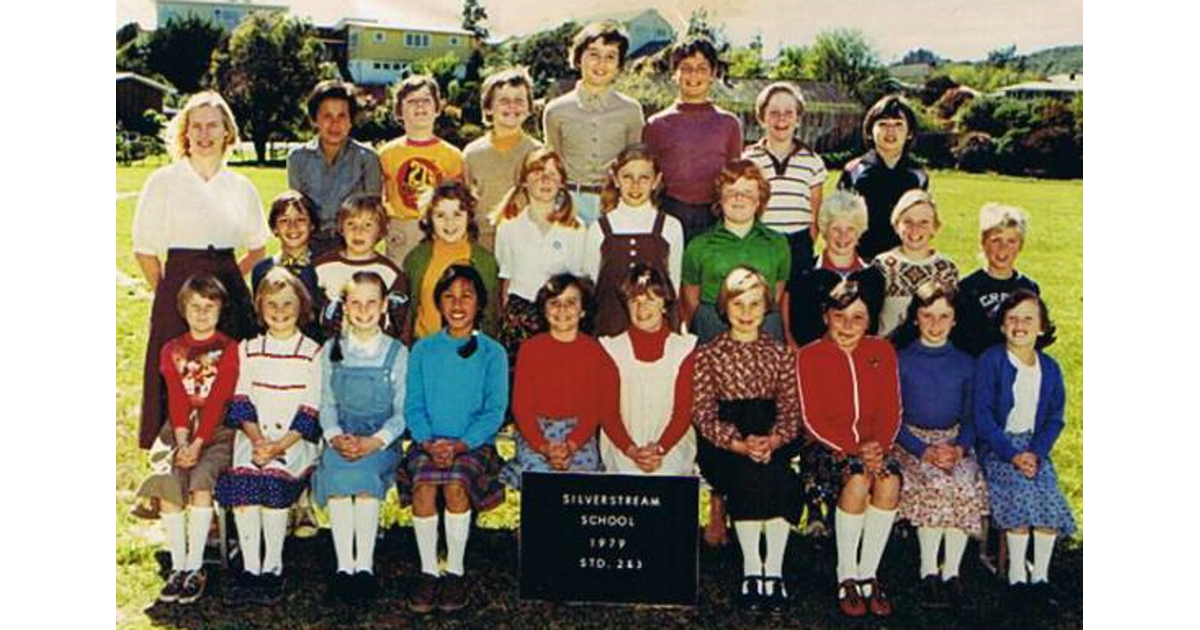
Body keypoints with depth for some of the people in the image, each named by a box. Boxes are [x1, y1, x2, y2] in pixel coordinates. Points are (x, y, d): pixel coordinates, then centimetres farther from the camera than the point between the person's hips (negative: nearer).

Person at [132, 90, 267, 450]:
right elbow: (144, 250, 3)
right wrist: (168, 294, 1)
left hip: (229, 294, 3)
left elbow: (258, 248, 18)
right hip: (179, 289, -2)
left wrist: (228, 282, 9)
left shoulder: (241, 187, 9)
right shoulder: (163, 182, 1)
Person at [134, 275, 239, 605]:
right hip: (180, 428, 3)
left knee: (201, 477, -29)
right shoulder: (172, 350, 13)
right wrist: (181, 441, -16)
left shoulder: (228, 349, 2)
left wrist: (197, 444, -19)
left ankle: (195, 568, -22)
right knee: (167, 480, -24)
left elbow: (217, 402, -9)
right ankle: (178, 567, -18)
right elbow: (176, 401, 0)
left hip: (217, 430, -3)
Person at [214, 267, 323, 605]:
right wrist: (257, 439, -12)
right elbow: (242, 402, 6)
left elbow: (310, 411, -2)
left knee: (273, 476, -31)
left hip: (296, 439, -2)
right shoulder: (248, 350, 16)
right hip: (253, 435, 3)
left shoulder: (313, 353, 6)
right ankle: (250, 568, -21)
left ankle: (273, 569, -21)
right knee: (242, 474, -28)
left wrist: (280, 445, -16)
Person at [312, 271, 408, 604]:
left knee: (364, 470, -33)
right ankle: (343, 566, -29)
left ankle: (364, 566, -29)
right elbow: (327, 404, 8)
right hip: (341, 437, 2)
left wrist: (375, 441, -16)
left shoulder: (397, 353, 5)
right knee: (335, 469, -31)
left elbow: (402, 411, 1)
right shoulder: (332, 350, 12)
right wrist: (335, 436, -12)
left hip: (381, 439, -2)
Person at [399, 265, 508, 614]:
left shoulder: (492, 352, 5)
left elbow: (495, 411, -2)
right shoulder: (423, 349, 11)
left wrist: (461, 444, -17)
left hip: (473, 443, -1)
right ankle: (428, 572, -13)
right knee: (423, 484, -28)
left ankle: (455, 571, -14)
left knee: (456, 484, -30)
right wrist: (428, 442, -13)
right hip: (429, 443, 2)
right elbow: (413, 405, 6)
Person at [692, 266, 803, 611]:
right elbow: (704, 413, -4)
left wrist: (773, 441, -18)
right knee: (747, 474, -32)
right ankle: (751, 567, -20)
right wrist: (737, 443, -20)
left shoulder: (781, 354, 13)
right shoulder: (708, 355, 6)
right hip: (722, 445, -2)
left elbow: (791, 410, 3)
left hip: (772, 444, 2)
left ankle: (774, 569, -19)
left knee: (781, 477, -30)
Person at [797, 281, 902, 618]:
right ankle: (846, 578, -16)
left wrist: (878, 445, -14)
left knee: (889, 480, -28)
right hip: (829, 443, -3)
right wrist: (854, 448, -18)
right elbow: (813, 419, -7)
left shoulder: (882, 351, 10)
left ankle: (868, 575, -15)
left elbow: (891, 410, 5)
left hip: (875, 442, 3)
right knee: (858, 480, -31)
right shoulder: (810, 356, 0)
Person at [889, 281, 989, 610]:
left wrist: (959, 448, -11)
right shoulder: (900, 362, 1)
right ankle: (928, 573, -20)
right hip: (911, 442, -2)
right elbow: (893, 419, -3)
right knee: (934, 484, -32)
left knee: (967, 484, -28)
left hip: (954, 442, 3)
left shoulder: (965, 364, 10)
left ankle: (951, 572, -18)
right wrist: (925, 451, -17)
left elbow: (970, 417, 10)